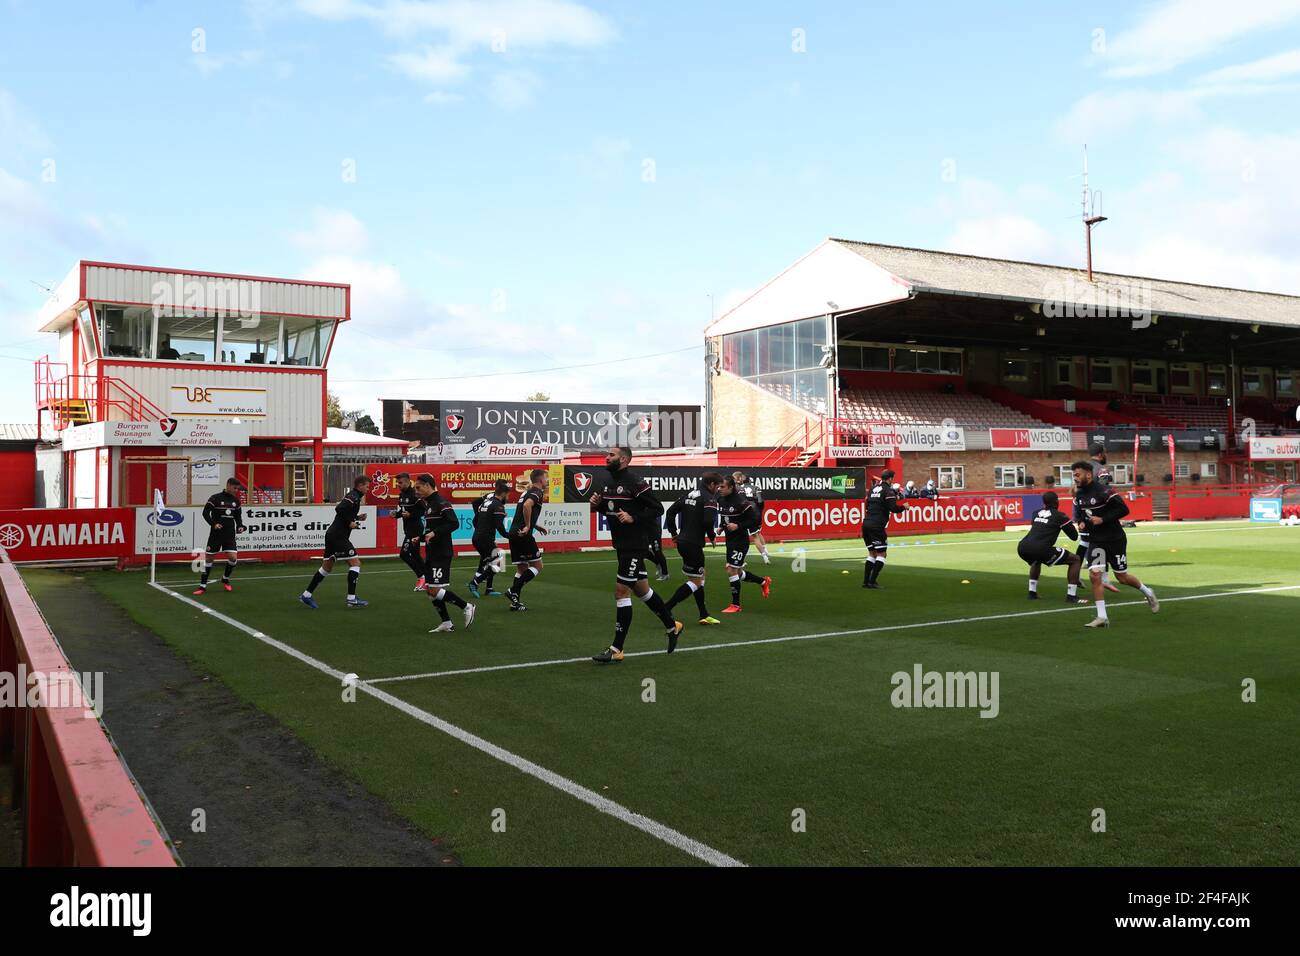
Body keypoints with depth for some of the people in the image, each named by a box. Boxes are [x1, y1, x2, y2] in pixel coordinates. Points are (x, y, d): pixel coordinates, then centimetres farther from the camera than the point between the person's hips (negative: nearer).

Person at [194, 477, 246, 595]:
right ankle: (203, 586, 12)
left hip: (230, 535, 3)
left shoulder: (236, 500, 8)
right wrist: (214, 524, -19)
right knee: (209, 558, 1)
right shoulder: (215, 498, -7)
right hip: (216, 534, -3)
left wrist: (240, 526, 1)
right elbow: (205, 513, -7)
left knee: (233, 558, -9)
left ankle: (225, 580, 18)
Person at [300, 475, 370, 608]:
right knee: (355, 563, -8)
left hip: (333, 534, 10)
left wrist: (357, 517, 13)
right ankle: (351, 599, -10)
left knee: (327, 567, 15)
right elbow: (339, 509, -27)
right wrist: (350, 522, -17)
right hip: (338, 536, -10)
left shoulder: (352, 496, 17)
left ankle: (307, 595, 20)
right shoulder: (354, 497, -13)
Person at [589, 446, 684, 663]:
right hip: (621, 545, 9)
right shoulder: (608, 482, 10)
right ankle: (672, 627, 35)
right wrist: (596, 504, 1)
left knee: (621, 592, -7)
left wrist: (634, 518, -24)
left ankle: (616, 649, -1)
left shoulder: (635, 482, -15)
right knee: (642, 590, 18)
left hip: (634, 546, -9)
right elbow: (607, 509, 22)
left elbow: (657, 508, -15)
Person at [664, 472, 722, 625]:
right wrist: (712, 535, -6)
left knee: (700, 577, 18)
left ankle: (704, 615, 22)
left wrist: (674, 533, 16)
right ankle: (666, 609, -7)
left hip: (682, 542, 9)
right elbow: (708, 520, -24)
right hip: (694, 544, -9)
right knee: (695, 581, -1)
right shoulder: (709, 498, -10)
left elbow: (671, 512, 12)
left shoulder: (689, 495, 13)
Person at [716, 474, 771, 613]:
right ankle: (764, 582, 39)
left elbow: (755, 520, -16)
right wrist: (722, 526, 4)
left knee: (731, 570, -9)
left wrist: (738, 526, -24)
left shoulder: (741, 502, -19)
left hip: (741, 540, -8)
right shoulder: (721, 500, 3)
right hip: (729, 540, 8)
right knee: (737, 572, 16)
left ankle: (736, 605, 4)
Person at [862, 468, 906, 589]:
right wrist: (903, 507, 5)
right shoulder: (888, 490, -6)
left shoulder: (873, 488, 16)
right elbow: (893, 508, -15)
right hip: (877, 525, -8)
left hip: (866, 523, 8)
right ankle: (872, 582, -7)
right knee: (881, 554, 1)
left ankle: (866, 581, 12)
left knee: (872, 553, 16)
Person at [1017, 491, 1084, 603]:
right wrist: (1069, 524, 34)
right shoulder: (1060, 516, 8)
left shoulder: (1037, 513, 23)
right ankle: (1071, 595, 6)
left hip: (1022, 547, 6)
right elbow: (1075, 537, 15)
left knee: (1036, 560, 42)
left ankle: (1032, 592, 34)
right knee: (1075, 560, 12)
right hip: (1040, 549, -6)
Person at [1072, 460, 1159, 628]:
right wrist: (1081, 522, -1)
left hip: (1115, 539, -5)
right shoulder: (1079, 494, 2)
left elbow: (1123, 509, -20)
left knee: (1122, 578, 8)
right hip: (1096, 540, 5)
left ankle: (1148, 593, 39)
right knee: (1095, 575, -10)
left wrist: (1103, 519, -25)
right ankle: (1102, 617, -6)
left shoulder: (1104, 491, -20)